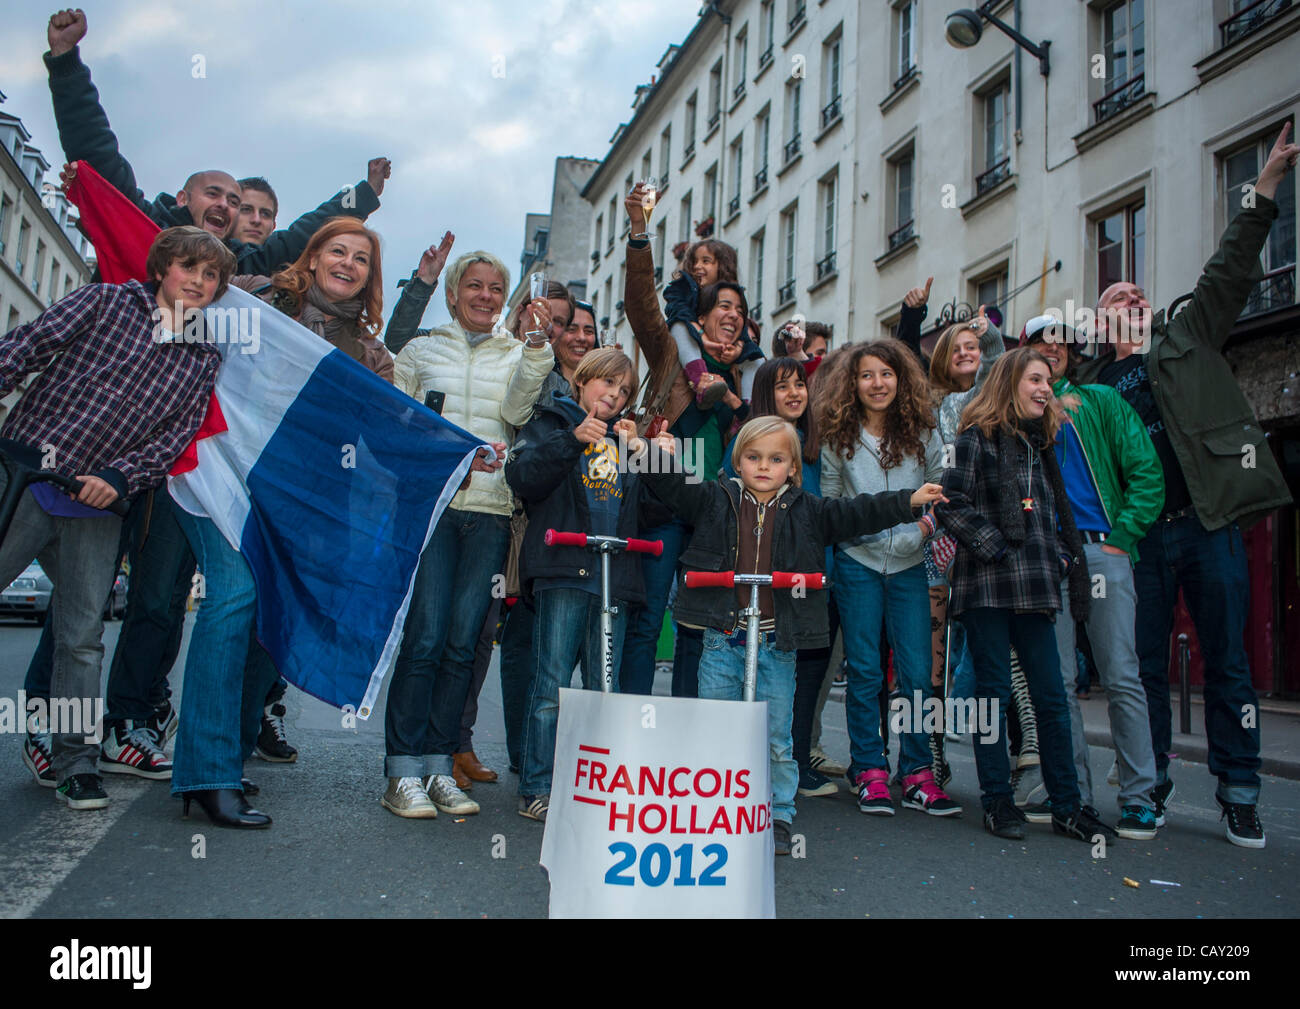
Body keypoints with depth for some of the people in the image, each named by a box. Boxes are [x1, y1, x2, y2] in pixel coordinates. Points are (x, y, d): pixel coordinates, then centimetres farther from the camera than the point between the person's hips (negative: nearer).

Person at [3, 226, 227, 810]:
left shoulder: (205, 360, 11)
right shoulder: (105, 303, 6)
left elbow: (177, 435, 4)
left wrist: (119, 478, -12)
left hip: (97, 507, 2)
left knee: (83, 635, 5)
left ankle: (72, 761, 16)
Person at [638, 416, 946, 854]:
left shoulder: (807, 511, 5)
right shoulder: (716, 500, 4)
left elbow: (857, 513, 3)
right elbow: (674, 490, 1)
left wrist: (908, 500, -5)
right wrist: (662, 458, -17)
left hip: (777, 643, 0)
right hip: (723, 637, 0)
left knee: (776, 738, 7)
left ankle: (778, 816, 22)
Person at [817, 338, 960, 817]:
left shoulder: (923, 434, 3)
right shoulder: (839, 438, 1)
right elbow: (828, 503, 7)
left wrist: (929, 521, -9)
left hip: (909, 563, 1)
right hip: (858, 562, -1)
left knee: (916, 671, 0)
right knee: (864, 670, 3)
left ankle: (917, 774, 12)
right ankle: (869, 772, 13)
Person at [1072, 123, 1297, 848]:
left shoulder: (1188, 340, 14)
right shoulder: (1089, 385, 13)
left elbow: (1230, 272, 6)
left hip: (1209, 522, 0)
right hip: (1139, 535, 1)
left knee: (1227, 660, 3)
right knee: (1147, 661, 6)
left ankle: (1240, 793, 12)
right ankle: (1154, 783, 18)